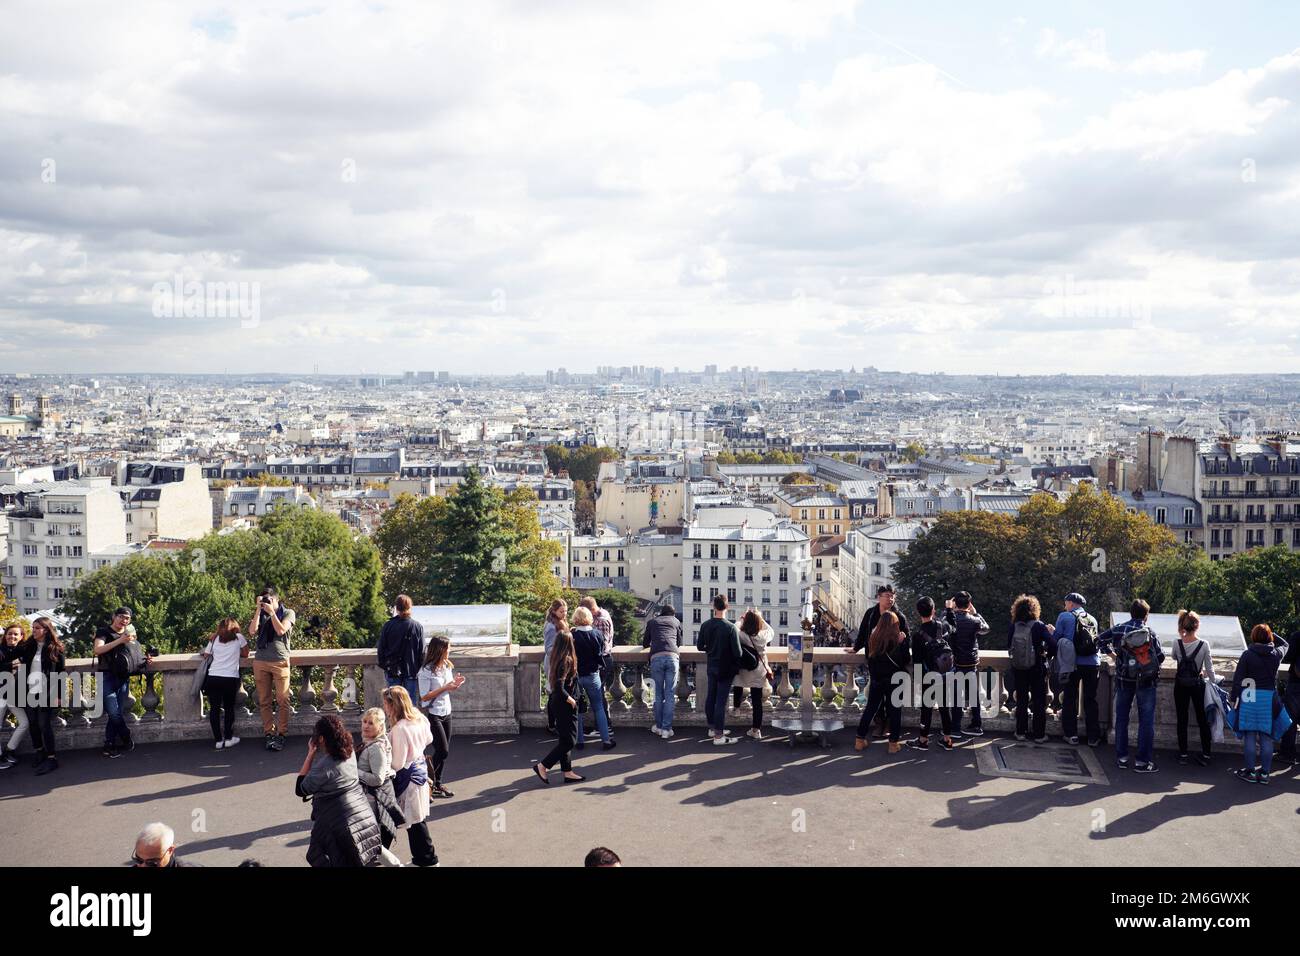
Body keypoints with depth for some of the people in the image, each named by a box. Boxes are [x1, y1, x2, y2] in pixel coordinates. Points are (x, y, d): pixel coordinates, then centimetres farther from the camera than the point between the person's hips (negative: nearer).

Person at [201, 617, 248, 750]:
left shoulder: (214, 639, 13)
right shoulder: (239, 638, 9)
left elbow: (206, 655, 14)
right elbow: (245, 654, 18)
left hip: (213, 678, 1)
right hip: (231, 678, -1)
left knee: (214, 708, 5)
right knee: (229, 708, 13)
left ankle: (218, 740, 4)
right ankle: (228, 738, 13)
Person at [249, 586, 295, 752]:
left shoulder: (288, 613, 6)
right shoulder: (260, 614, 13)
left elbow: (280, 630, -10)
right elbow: (252, 631, -4)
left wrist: (272, 612, -8)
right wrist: (258, 610, -5)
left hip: (280, 661, -3)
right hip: (260, 662, 3)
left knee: (282, 701, -5)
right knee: (264, 701, 3)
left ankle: (281, 735, -2)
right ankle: (269, 734, 8)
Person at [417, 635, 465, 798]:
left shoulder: (447, 666, 5)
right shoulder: (426, 671, -17)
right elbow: (424, 697, -18)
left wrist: (455, 684, -4)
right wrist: (445, 687, -22)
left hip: (446, 712, 7)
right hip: (432, 714, -7)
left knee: (445, 751, 9)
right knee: (442, 750, -8)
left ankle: (437, 784, 20)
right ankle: (426, 781, 9)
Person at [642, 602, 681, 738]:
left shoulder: (652, 622, 24)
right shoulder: (676, 622, 24)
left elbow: (645, 644, 31)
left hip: (656, 658, 0)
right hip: (672, 657, 0)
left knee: (658, 694, 12)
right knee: (670, 694, 3)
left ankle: (659, 727, 17)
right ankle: (666, 729, 2)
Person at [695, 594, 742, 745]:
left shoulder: (706, 625, -3)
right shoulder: (731, 628, -18)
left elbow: (699, 646, 6)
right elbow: (737, 652, -18)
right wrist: (737, 666, 1)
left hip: (711, 667, 5)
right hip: (726, 669, -5)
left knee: (710, 697, 16)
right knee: (721, 701, -4)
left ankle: (712, 728, 30)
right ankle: (718, 736, -2)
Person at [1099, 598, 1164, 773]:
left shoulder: (1119, 629, 0)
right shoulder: (1150, 632, -6)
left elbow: (1100, 639, 1)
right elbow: (1160, 656, -8)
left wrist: (1111, 654, 10)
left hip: (1124, 680, 2)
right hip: (1146, 681, -2)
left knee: (1121, 718, 12)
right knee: (1146, 721, 3)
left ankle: (1122, 757, 16)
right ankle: (1143, 761, 2)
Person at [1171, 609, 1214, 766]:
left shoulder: (1177, 643, -11)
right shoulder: (1204, 645, -13)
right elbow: (1209, 668, -6)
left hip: (1181, 684, 0)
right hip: (1197, 684, 0)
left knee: (1182, 719, 9)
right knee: (1202, 719, 10)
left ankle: (1183, 754, 13)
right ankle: (1205, 755, 13)